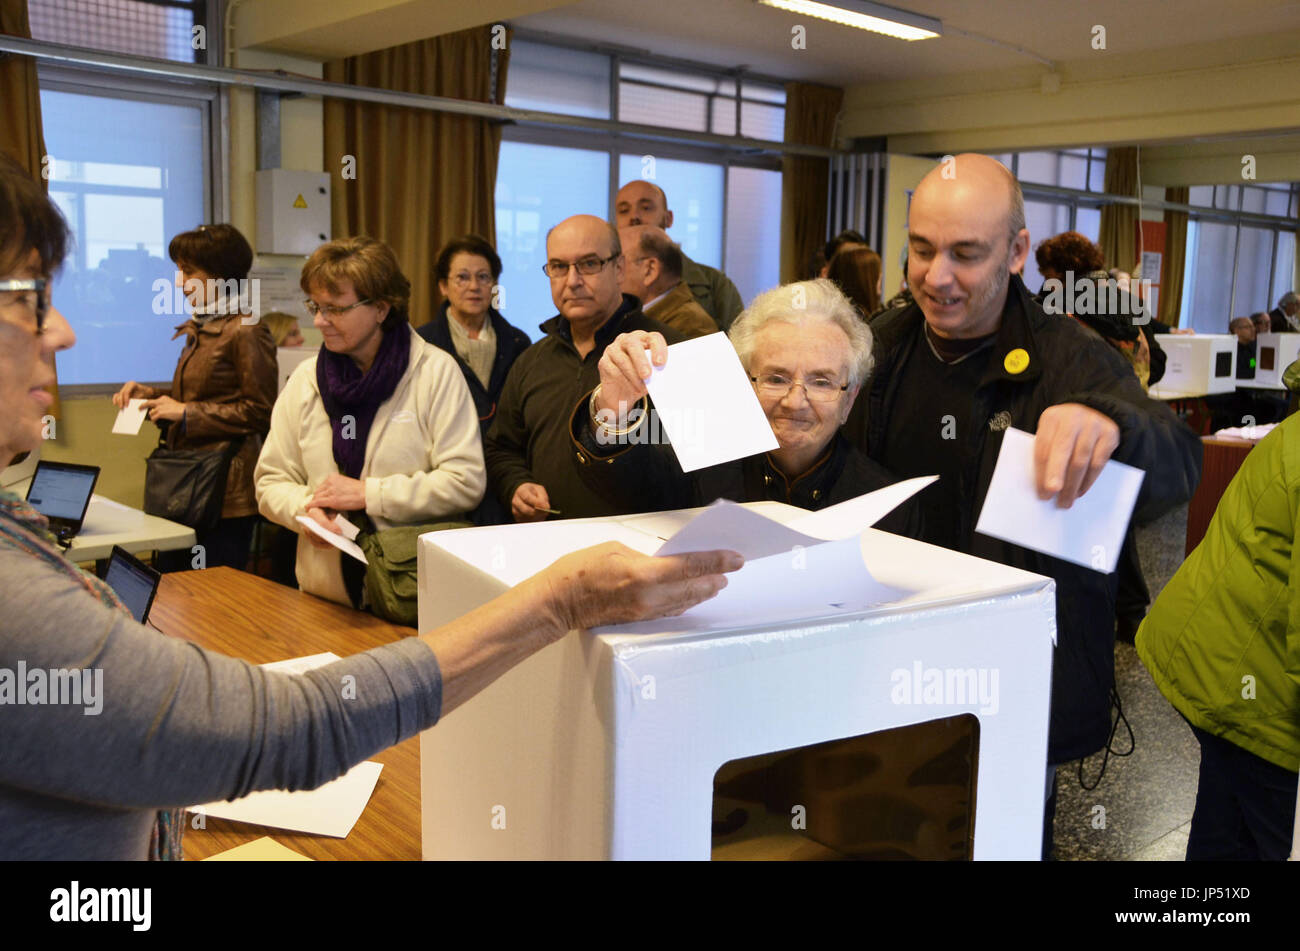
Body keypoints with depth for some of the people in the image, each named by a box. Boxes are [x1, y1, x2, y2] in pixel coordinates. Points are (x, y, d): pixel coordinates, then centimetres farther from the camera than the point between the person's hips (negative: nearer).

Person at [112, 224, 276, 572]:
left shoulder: (245, 331, -12)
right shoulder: (199, 328, 17)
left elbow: (259, 411, -14)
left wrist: (186, 412, -15)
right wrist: (146, 393, 10)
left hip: (226, 493, -9)